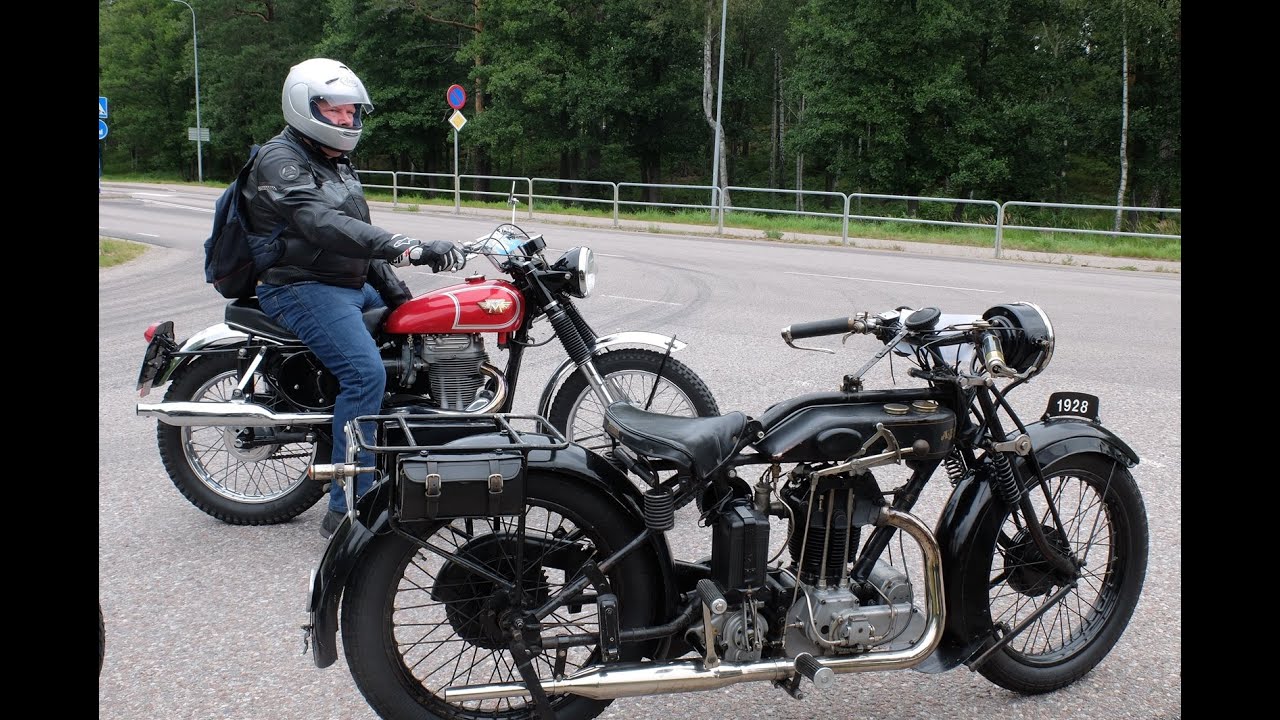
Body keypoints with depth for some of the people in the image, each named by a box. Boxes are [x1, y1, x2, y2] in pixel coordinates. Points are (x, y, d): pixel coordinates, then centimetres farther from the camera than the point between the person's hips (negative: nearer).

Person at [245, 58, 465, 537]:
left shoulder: (336, 164, 18)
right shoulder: (280, 161, -14)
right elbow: (324, 226, -31)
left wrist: (395, 291, 10)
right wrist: (410, 249, -41)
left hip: (351, 285, 10)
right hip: (301, 288, -10)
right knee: (365, 372, -28)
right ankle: (347, 509, -24)